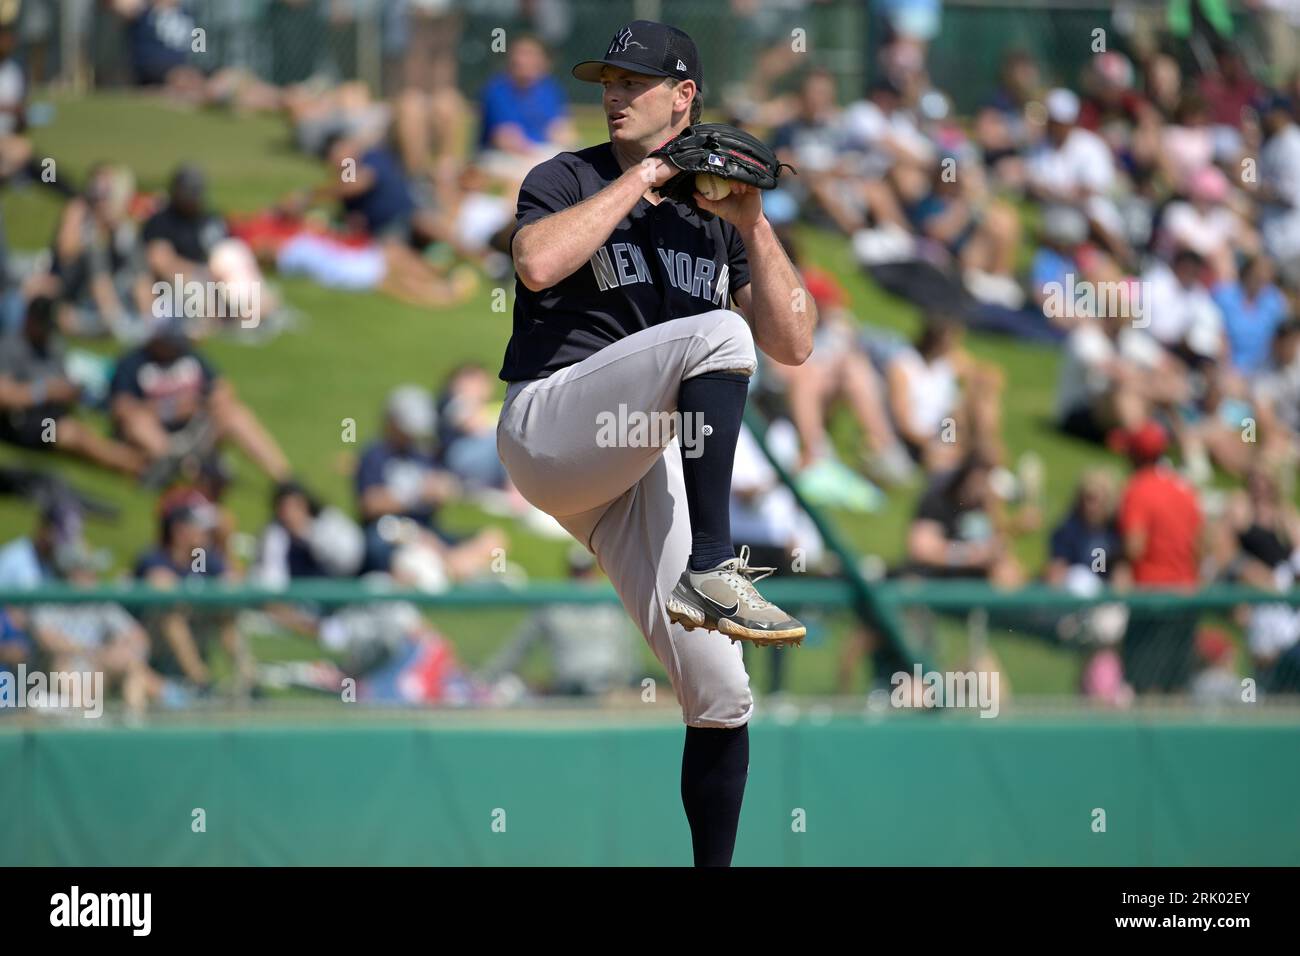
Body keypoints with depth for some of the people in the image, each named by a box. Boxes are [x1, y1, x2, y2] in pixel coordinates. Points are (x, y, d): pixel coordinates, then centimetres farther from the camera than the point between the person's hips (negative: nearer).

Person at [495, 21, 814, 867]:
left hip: (647, 470, 5)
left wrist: (753, 224, 0)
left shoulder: (714, 216, 18)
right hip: (547, 431, -5)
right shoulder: (570, 181, 6)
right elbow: (539, 264, -17)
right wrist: (644, 176, -11)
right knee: (717, 334, -30)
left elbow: (793, 345, 8)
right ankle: (711, 570, -38)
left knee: (720, 696, -4)